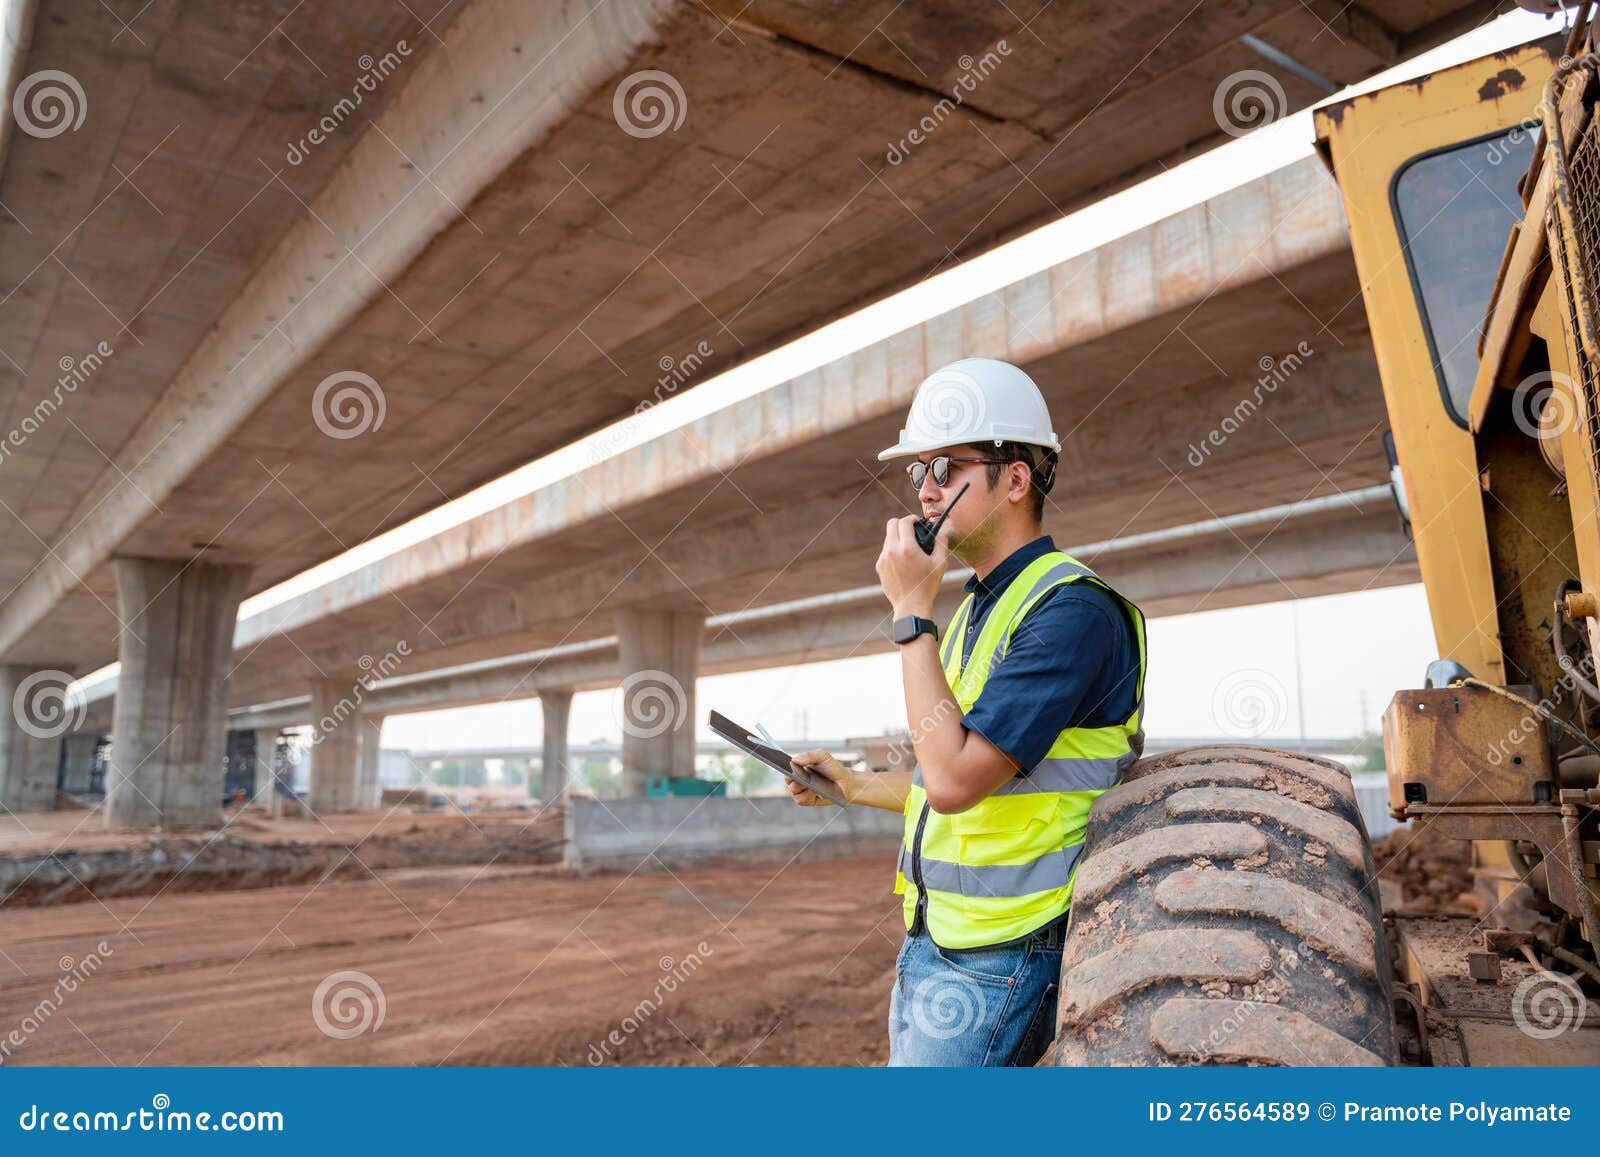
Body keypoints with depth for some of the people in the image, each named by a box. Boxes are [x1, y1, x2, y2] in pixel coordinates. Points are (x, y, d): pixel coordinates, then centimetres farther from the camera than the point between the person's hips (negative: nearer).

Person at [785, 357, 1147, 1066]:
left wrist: (912, 613, -20)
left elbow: (955, 779, -26)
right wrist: (855, 787, 13)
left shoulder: (1070, 609, -18)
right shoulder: (981, 609, 13)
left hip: (997, 961, -9)